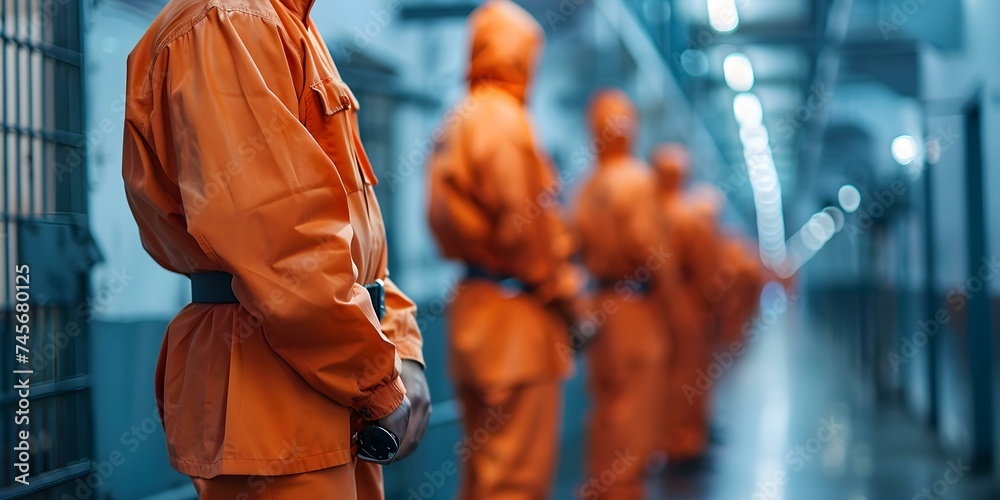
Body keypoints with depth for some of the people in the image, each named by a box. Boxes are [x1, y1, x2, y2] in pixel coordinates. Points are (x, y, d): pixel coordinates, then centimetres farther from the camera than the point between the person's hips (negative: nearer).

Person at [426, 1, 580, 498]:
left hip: (473, 305, 10)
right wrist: (560, 289, -6)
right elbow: (521, 222, -18)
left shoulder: (456, 122, 16)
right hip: (515, 310, -10)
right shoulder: (503, 120, -13)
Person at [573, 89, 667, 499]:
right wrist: (661, 265, -1)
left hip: (600, 303, 7)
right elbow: (644, 246, -18)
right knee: (634, 408, -1)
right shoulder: (636, 178, -14)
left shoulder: (587, 185, 5)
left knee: (606, 405, 16)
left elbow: (582, 245, 5)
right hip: (633, 305, -7)